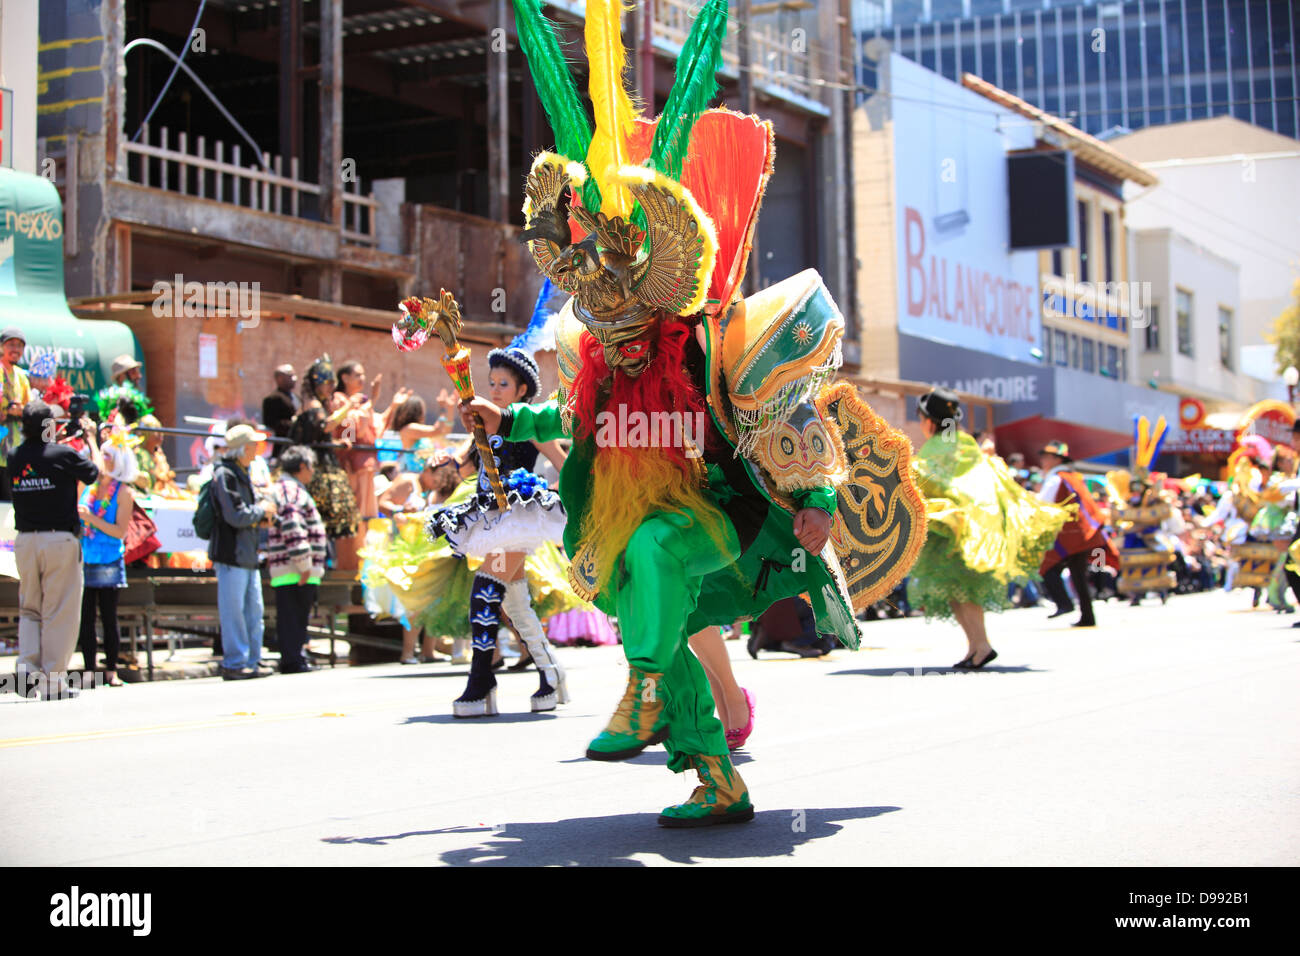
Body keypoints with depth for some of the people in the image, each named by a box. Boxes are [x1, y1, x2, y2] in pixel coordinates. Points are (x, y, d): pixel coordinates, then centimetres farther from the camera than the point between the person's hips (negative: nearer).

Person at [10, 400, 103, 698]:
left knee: (29, 609, 15)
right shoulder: (63, 454, -9)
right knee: (59, 613, 1)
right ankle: (53, 682, 2)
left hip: (25, 540, 4)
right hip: (60, 539, -4)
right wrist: (91, 437, 20)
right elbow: (95, 471, 7)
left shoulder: (16, 458, 3)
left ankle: (27, 671, 1)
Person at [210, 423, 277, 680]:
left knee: (254, 611, 11)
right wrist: (262, 509, -6)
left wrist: (263, 510, 6)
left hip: (247, 553, 10)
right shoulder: (224, 474, -14)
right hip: (231, 553, -10)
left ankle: (251, 663, 17)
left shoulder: (242, 473, 17)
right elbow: (236, 516, -21)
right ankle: (234, 664, 1)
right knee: (233, 611, -4)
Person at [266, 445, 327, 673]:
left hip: (285, 570, 10)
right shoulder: (293, 491, -10)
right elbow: (292, 527, -22)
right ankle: (293, 661, -8)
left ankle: (292, 659, 14)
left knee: (293, 618, 11)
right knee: (294, 617, -8)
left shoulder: (281, 489, 24)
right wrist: (304, 563, -22)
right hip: (296, 569, -10)